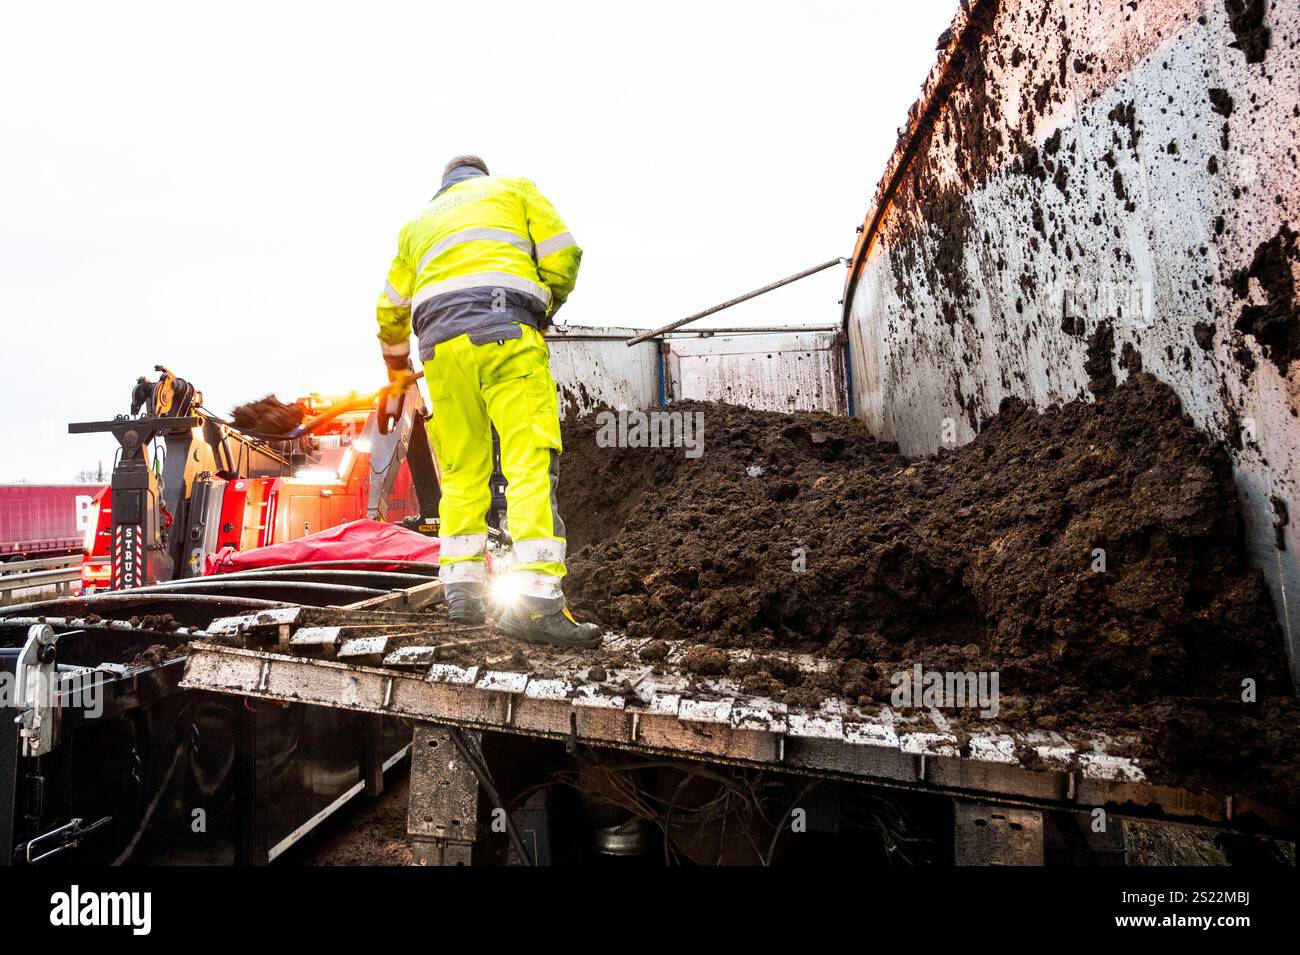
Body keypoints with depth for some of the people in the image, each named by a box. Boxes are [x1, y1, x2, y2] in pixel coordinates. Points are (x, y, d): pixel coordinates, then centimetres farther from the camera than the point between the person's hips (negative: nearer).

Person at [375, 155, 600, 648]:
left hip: (439, 340, 4)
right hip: (505, 330, -4)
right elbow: (562, 255, 10)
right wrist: (545, 307, 27)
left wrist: (395, 357, 52)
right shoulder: (515, 189, 24)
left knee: (461, 472, 10)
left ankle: (461, 590, 9)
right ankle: (535, 599, -24)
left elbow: (391, 306, 34)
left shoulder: (418, 222, 33)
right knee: (533, 461, -13)